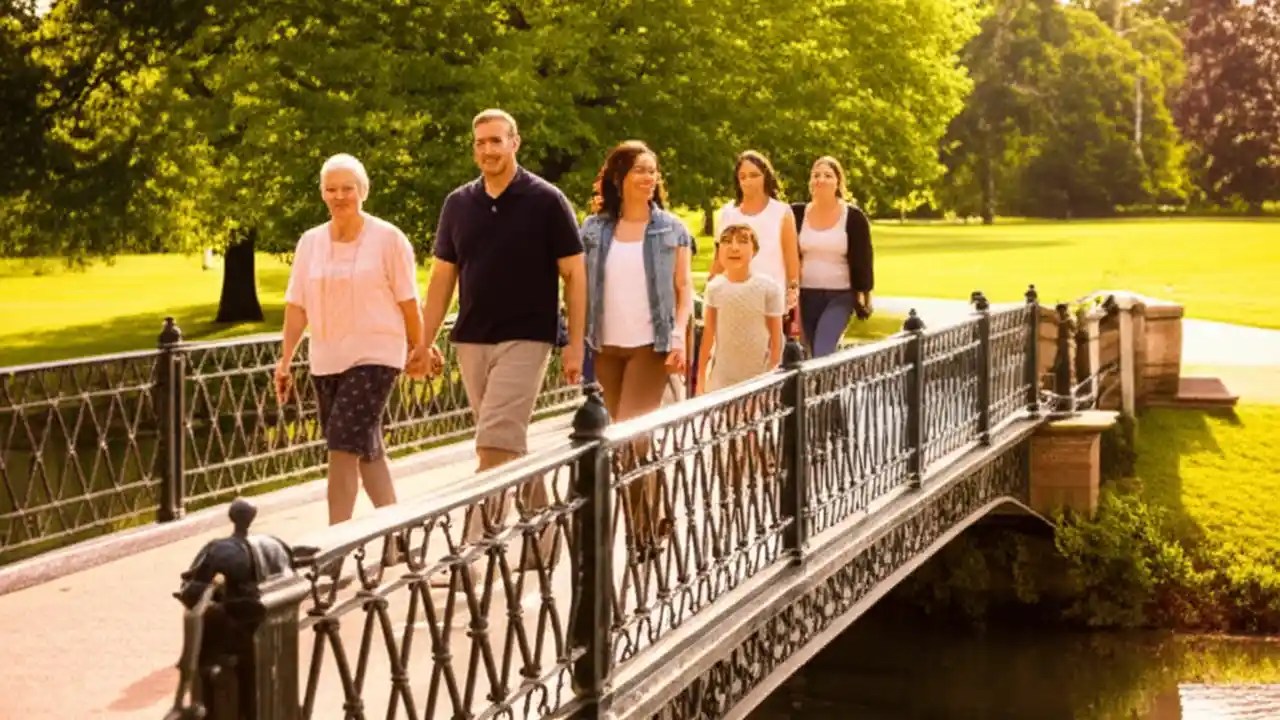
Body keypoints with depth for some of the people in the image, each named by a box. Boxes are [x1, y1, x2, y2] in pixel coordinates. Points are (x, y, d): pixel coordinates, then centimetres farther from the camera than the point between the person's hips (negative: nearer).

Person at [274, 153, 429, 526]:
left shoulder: (387, 238, -4)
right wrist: (285, 361, 4)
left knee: (344, 446, -14)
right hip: (326, 360, 5)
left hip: (374, 356, -5)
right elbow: (296, 306, 7)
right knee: (365, 447, 12)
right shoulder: (310, 242, 7)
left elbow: (407, 300, -1)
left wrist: (418, 350, 3)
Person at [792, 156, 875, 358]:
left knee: (823, 354, -18)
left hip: (840, 297, -3)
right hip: (806, 295, 3)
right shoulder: (797, 213, 3)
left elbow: (863, 261, 0)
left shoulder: (854, 217, -3)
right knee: (814, 354, 7)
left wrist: (863, 296, -3)